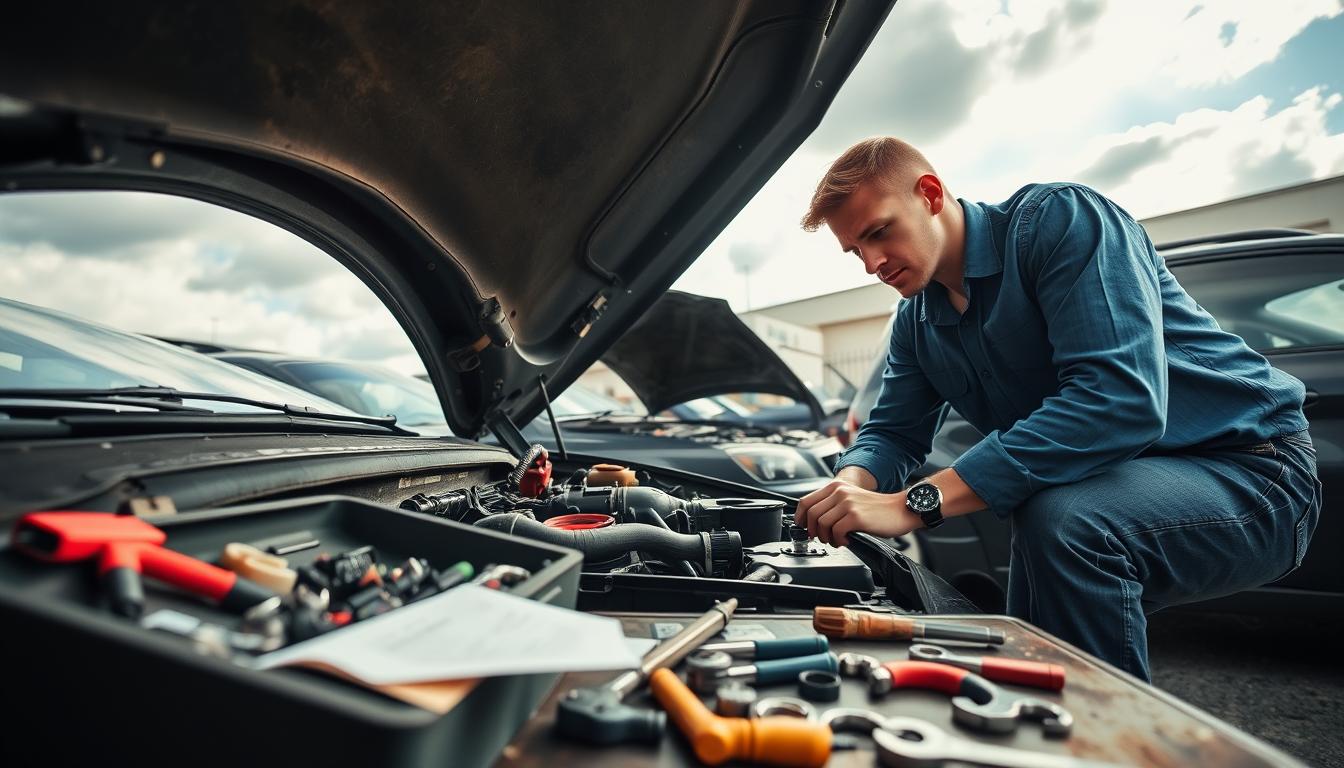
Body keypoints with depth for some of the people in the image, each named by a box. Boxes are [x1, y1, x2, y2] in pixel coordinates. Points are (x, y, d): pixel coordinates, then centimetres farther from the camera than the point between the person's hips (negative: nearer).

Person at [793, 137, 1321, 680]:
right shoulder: (916, 322, 3)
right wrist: (853, 484, -19)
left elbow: (1121, 399, -35)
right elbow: (892, 433, 7)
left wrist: (916, 503, -39)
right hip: (1104, 486, 7)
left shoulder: (1058, 218, -21)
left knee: (1058, 519, -33)